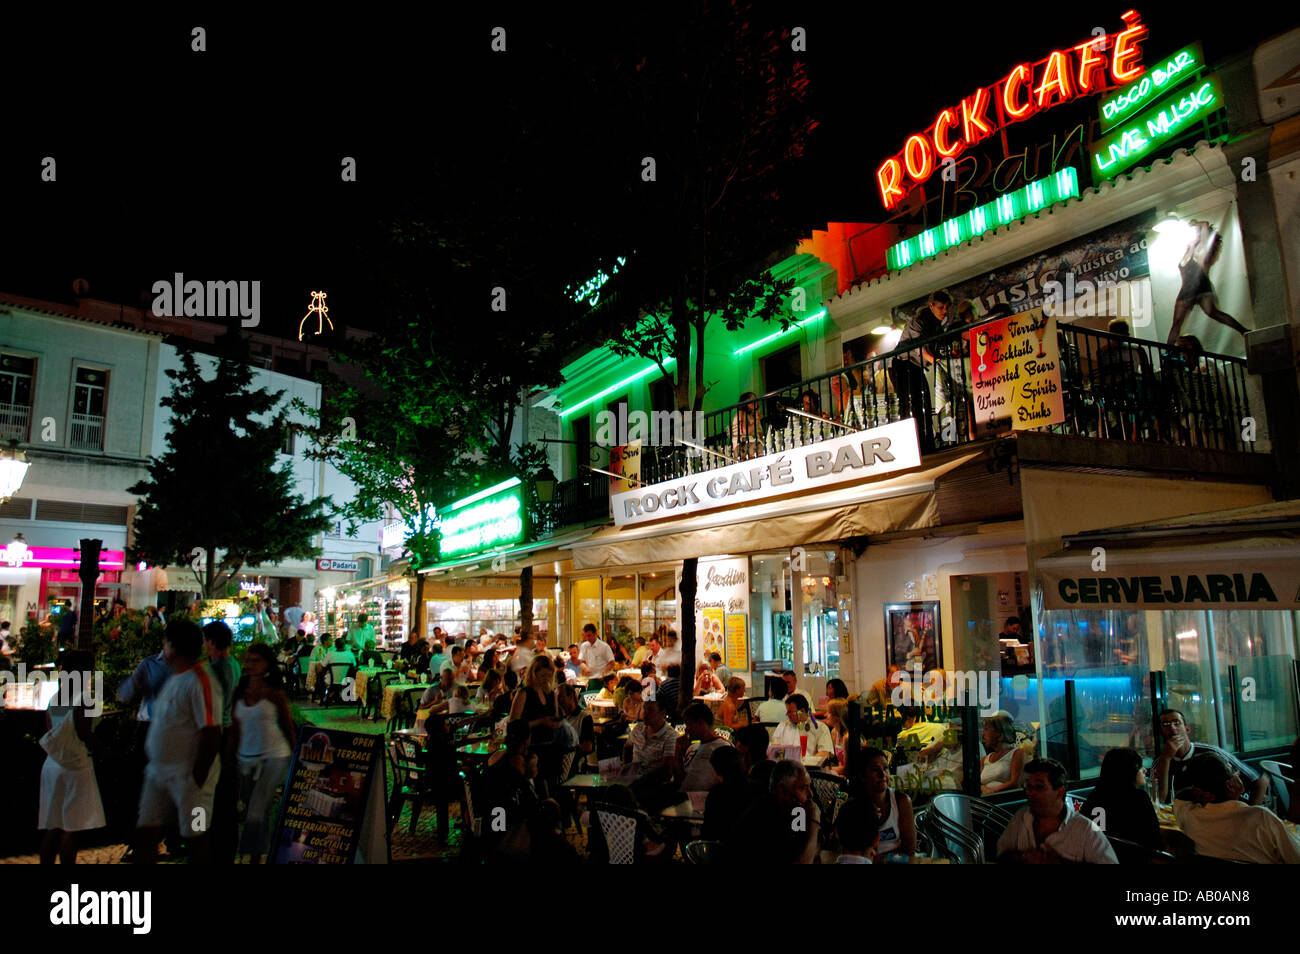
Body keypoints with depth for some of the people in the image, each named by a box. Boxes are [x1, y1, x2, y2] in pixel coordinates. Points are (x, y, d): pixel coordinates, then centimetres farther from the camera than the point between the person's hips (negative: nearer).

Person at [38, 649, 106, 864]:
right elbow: (83, 733, -16)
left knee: (52, 828, 12)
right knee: (72, 828, -2)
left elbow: (48, 734, 11)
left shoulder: (53, 699, 10)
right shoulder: (84, 697, -12)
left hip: (52, 764, 7)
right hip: (76, 764, -7)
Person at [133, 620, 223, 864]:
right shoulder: (174, 677, 11)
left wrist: (198, 777, -20)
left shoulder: (199, 682, -20)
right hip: (159, 769, 9)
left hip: (188, 774, -9)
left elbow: (212, 734, -23)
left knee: (194, 835, 3)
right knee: (145, 831, 13)